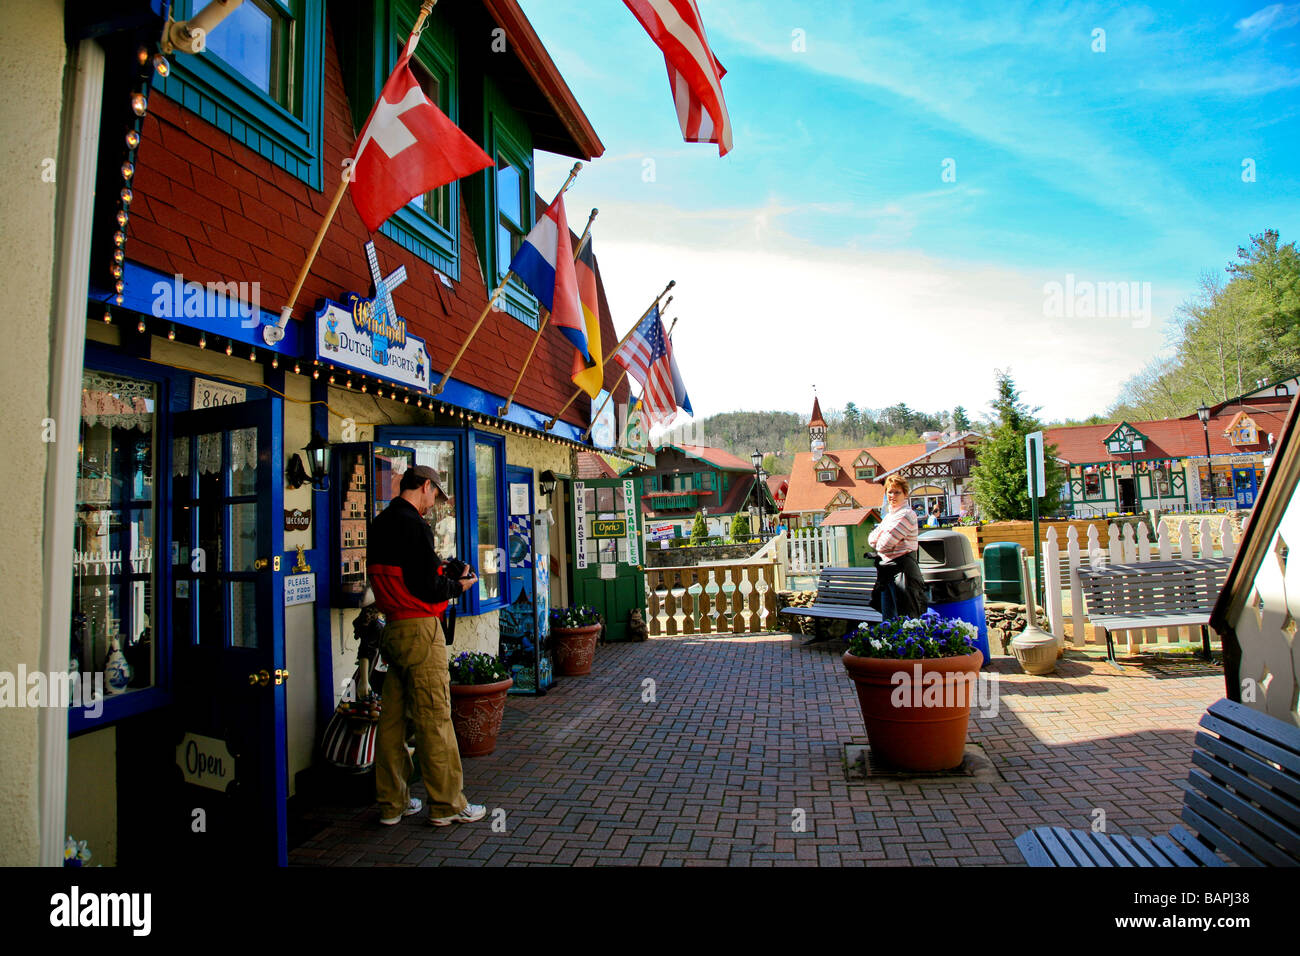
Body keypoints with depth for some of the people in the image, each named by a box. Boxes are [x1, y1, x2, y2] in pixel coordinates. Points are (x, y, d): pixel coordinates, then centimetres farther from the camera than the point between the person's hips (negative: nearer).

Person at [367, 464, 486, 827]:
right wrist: (459, 585, -1)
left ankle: (392, 802, 22)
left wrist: (436, 567, 16)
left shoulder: (379, 524, 12)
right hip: (419, 630, -9)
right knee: (434, 719, -1)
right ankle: (447, 805, 9)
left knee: (392, 717, 13)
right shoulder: (414, 525, -15)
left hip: (391, 630, 9)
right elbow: (428, 590, -18)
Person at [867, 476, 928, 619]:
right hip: (886, 570, 9)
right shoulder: (890, 515, 16)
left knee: (904, 620, -4)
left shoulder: (907, 514, -13)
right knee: (888, 618, 14)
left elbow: (884, 544, -18)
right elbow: (871, 539, 10)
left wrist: (878, 542, 3)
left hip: (901, 569, -9)